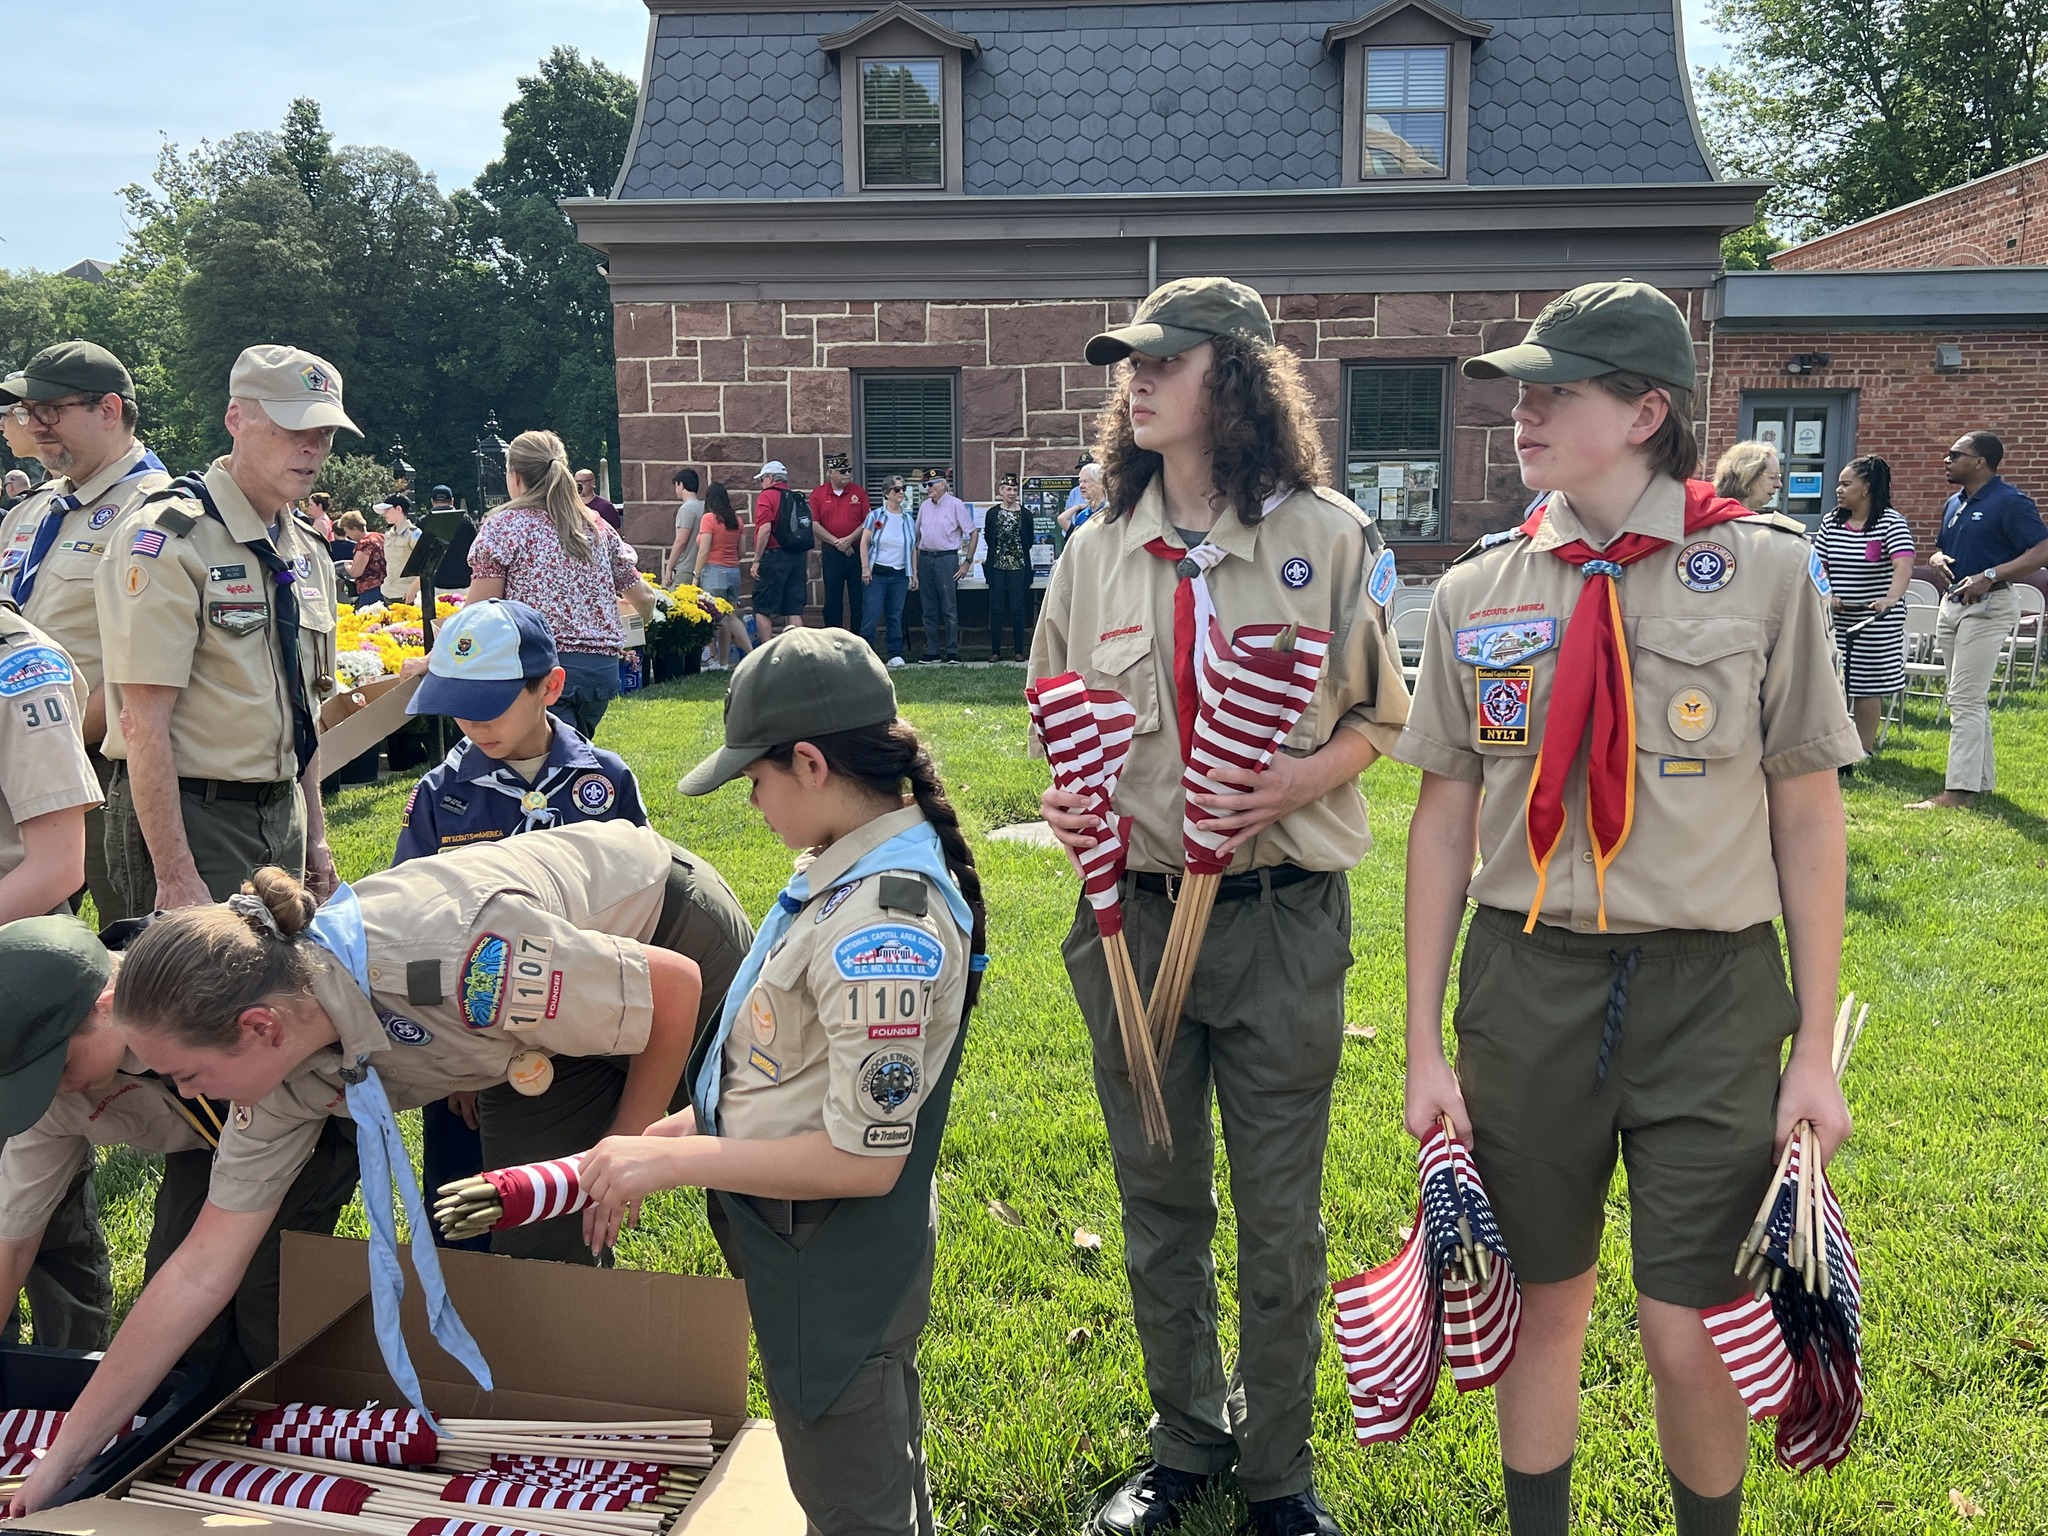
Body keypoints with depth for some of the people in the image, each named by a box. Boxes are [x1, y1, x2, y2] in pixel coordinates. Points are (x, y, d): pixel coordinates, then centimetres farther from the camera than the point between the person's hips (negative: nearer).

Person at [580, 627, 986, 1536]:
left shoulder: (883, 922, -29)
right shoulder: (849, 871, 0)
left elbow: (865, 1158, -27)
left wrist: (669, 1161, -21)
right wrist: (671, 1133, 3)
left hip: (836, 1279, -9)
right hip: (847, 1261, 9)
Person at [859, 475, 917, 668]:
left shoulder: (908, 519, 10)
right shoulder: (875, 516, -1)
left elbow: (913, 548, 14)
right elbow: (864, 542, -3)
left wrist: (914, 573, 10)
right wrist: (865, 568, -10)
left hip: (900, 575, 3)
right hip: (877, 573, -3)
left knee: (895, 616, 6)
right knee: (871, 615, -6)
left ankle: (895, 654, 11)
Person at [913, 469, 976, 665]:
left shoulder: (956, 505, -4)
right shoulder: (924, 506, 12)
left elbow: (973, 533, -3)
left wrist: (968, 562, -6)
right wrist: (917, 560, 12)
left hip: (946, 558, -5)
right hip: (925, 559, 5)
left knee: (949, 609, -5)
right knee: (929, 610, 7)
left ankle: (953, 652, 0)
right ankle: (931, 652, 12)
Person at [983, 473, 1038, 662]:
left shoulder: (1025, 514, 2)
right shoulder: (992, 513, 4)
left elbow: (1030, 540, 8)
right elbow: (987, 537, 12)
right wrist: (998, 551, 6)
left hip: (1018, 566, -1)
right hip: (997, 566, 1)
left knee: (1018, 608, 1)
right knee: (996, 608, 2)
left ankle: (1020, 650, 7)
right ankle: (995, 650, 7)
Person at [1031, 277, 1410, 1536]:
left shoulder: (1328, 536, -4)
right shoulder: (1101, 548, 6)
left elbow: (1380, 716, 2)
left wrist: (1302, 780, -17)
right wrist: (1065, 796, -6)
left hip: (1281, 912, -3)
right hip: (1132, 908, 3)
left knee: (1281, 1214, 9)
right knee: (1159, 1200, 16)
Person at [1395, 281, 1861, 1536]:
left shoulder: (1767, 572, -4)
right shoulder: (1477, 594, 2)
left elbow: (1808, 814, 0)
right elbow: (1445, 817, 5)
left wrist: (1816, 1049, 0)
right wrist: (1426, 1043, 4)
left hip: (1713, 986, -2)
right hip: (1527, 977, 2)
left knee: (1693, 1341, 2)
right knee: (1545, 1305, 14)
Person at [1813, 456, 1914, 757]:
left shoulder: (1891, 523, -9)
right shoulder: (1830, 523, 6)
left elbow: (1903, 565, -23)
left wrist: (1892, 598, -41)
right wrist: (1827, 595, -13)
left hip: (1876, 623, -4)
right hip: (1836, 619, 4)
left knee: (1868, 687, 3)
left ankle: (1864, 750, 14)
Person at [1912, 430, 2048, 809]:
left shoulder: (2010, 502, -12)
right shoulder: (1954, 503, 13)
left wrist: (1990, 575, -26)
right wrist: (1939, 560, 0)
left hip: (1988, 606, -9)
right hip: (1952, 603, 9)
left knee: (1965, 700, -12)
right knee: (1972, 699, 14)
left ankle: (1959, 789, -11)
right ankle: (1982, 779, 22)